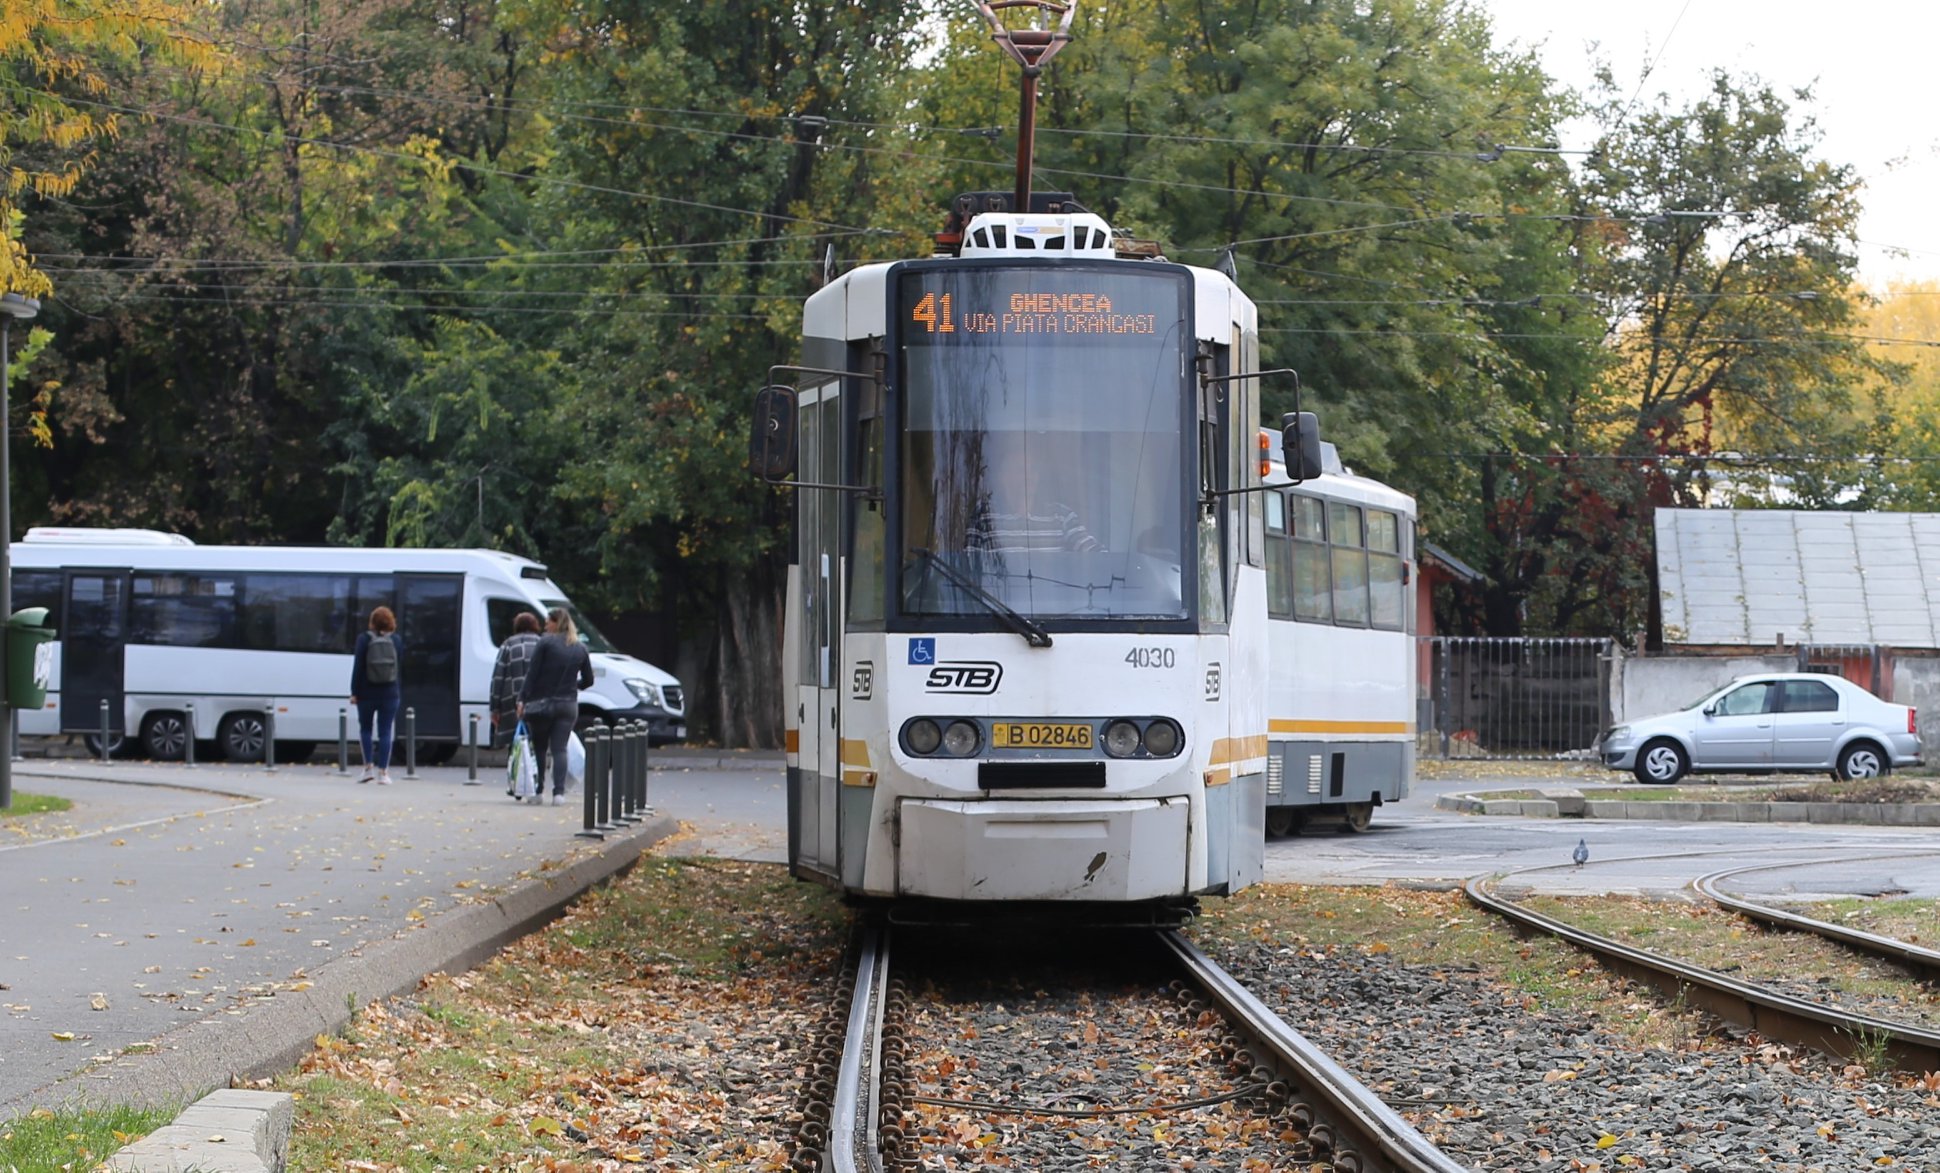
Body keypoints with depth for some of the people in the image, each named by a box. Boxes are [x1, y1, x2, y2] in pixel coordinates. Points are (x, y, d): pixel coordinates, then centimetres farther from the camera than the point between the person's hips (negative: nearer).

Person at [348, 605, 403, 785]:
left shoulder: (364, 639, -4)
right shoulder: (395, 641, 3)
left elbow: (358, 667, -7)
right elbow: (400, 670, 6)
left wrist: (354, 692, -3)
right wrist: (400, 695, 11)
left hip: (367, 693, -1)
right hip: (390, 694, 1)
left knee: (365, 728, 15)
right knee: (385, 732, 2)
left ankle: (368, 766, 5)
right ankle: (383, 772, -2)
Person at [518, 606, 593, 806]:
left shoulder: (546, 642, -6)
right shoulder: (580, 648, 8)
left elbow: (532, 673, -10)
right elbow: (588, 680, 12)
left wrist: (523, 699, -9)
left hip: (542, 703, -3)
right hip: (568, 705, 3)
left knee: (539, 748, 11)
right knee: (559, 749, 1)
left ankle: (538, 791, 12)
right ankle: (559, 792, -13)